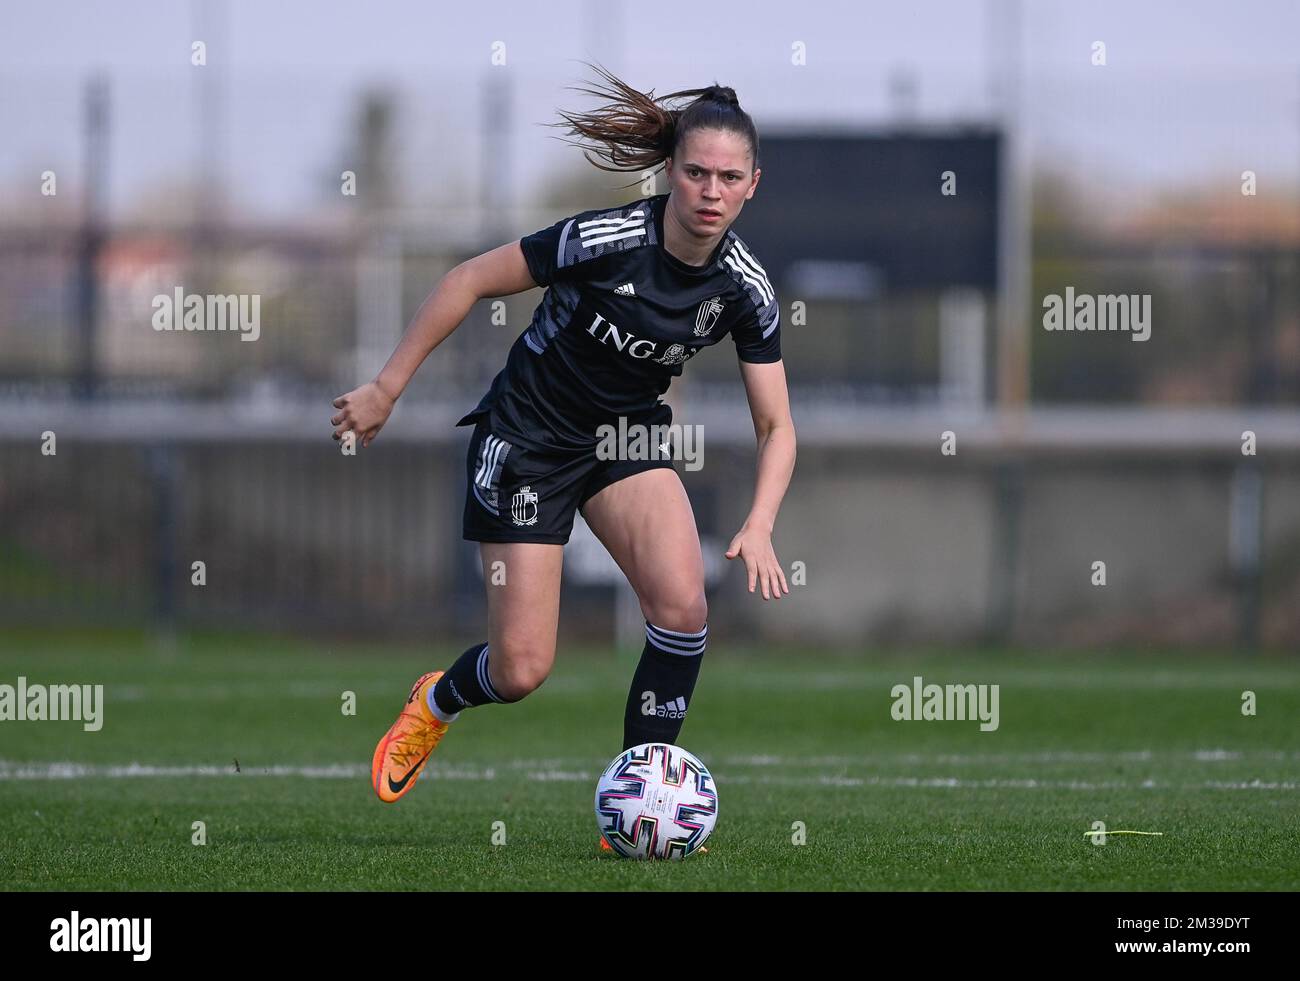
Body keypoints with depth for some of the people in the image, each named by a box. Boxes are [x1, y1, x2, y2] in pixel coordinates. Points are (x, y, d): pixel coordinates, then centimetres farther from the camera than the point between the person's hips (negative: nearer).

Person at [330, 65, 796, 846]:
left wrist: (759, 528, -22)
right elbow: (470, 281, -16)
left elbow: (776, 426, -6)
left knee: (684, 604, -23)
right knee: (522, 671, -6)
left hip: (627, 434, 4)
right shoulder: (607, 240, -27)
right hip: (528, 436, -4)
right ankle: (436, 703, 32)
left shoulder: (744, 287, -13)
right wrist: (387, 390, -13)